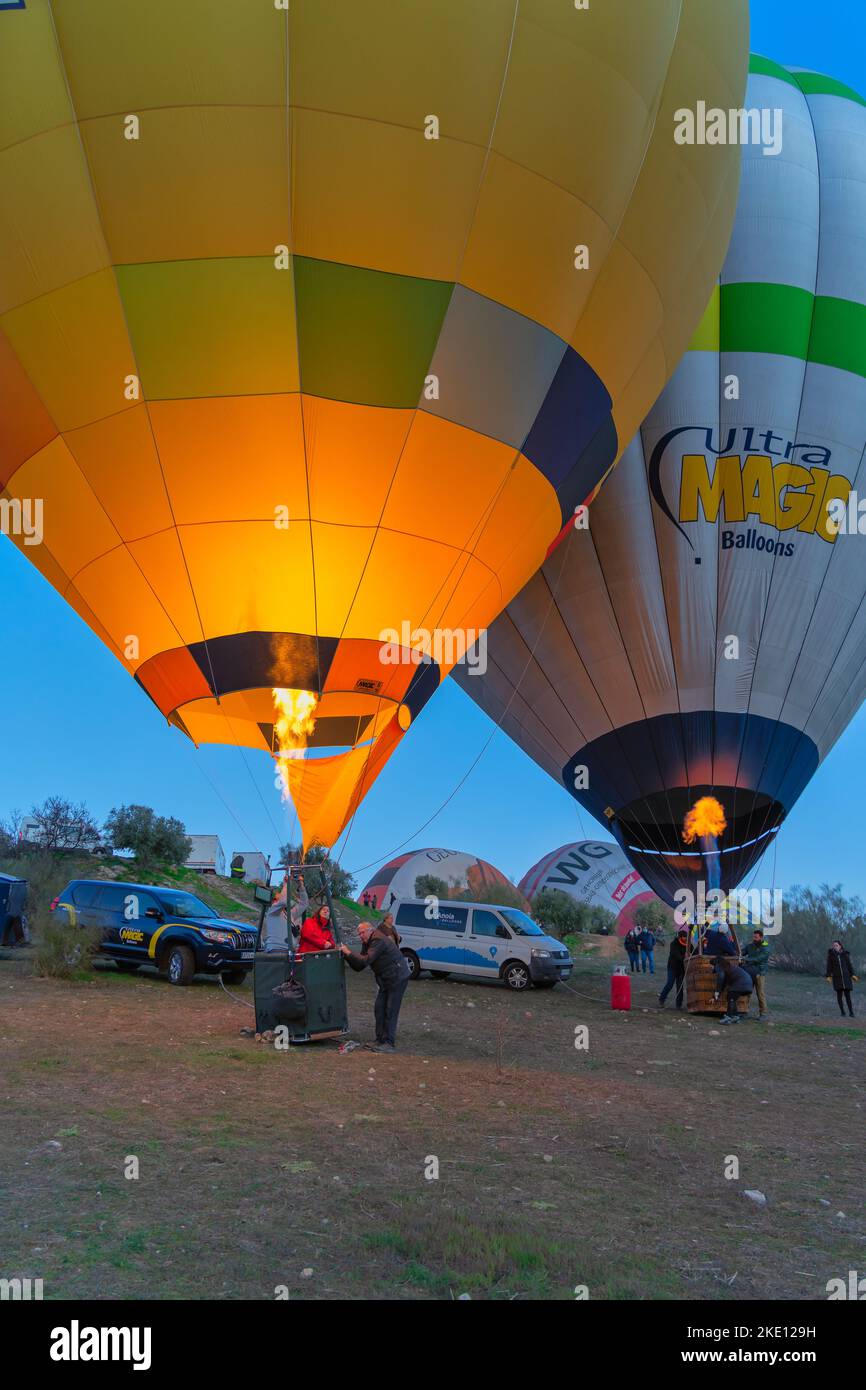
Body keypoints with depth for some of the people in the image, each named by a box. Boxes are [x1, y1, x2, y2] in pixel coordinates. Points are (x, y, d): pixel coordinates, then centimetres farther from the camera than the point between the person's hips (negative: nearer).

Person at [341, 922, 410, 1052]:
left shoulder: (378, 941, -18)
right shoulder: (367, 944, 12)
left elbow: (365, 960, -27)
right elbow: (359, 967, 10)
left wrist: (349, 953, -20)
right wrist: (346, 954, -2)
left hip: (398, 978, -10)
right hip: (386, 980, 10)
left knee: (390, 1011, -8)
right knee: (379, 1009, 8)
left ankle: (389, 1043, -5)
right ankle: (380, 1040, 15)